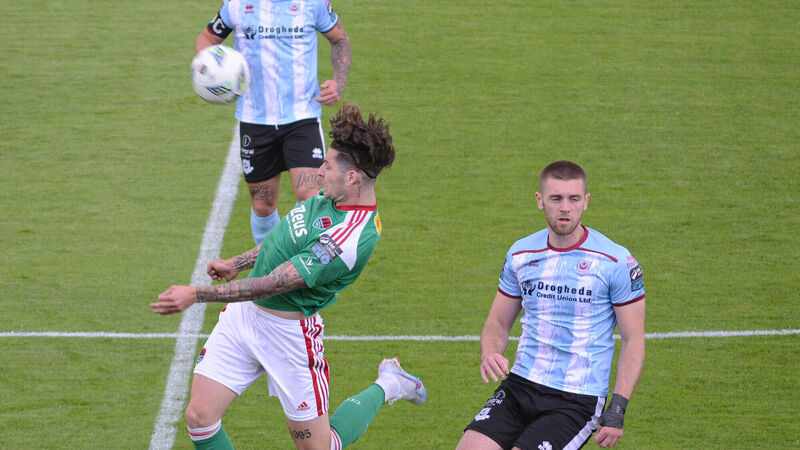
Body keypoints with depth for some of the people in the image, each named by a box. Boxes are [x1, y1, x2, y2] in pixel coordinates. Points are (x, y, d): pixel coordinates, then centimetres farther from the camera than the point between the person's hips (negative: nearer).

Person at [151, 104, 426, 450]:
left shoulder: (352, 237, -29)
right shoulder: (333, 196, -1)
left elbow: (272, 285, -29)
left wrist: (195, 294, -29)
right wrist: (236, 263, 25)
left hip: (286, 329, -8)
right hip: (242, 315, 8)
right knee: (199, 416, -2)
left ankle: (386, 386, 32)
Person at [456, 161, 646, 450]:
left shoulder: (616, 261, -6)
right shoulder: (520, 254, 7)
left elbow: (633, 341, -3)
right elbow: (498, 323, 16)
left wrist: (617, 410, -11)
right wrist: (489, 355, -7)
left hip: (579, 400, -4)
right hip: (519, 386, 4)